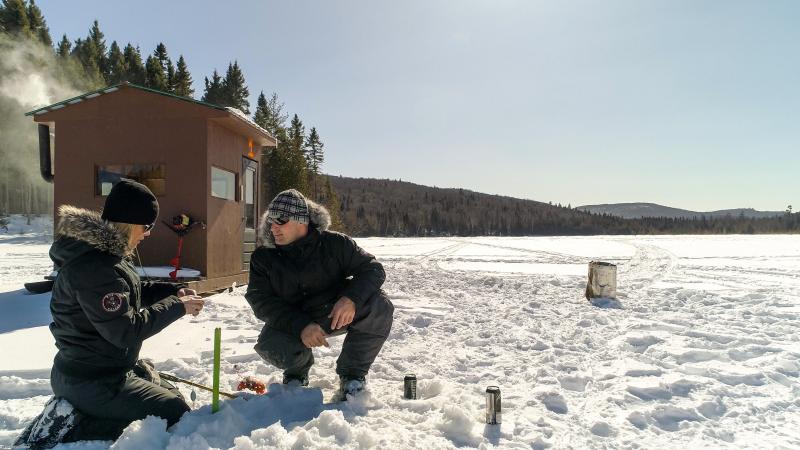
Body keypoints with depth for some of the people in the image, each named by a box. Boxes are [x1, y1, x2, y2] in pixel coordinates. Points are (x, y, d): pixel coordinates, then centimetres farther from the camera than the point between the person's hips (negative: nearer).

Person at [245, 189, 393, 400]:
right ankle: (297, 372, 9)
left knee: (380, 307, -26)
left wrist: (351, 298, -34)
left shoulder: (334, 243, -11)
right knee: (270, 346, -30)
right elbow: (261, 301, -14)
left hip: (338, 313, 0)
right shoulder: (263, 257, -7)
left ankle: (352, 374, -6)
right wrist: (300, 326, -30)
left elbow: (373, 269, -12)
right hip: (293, 323, 1)